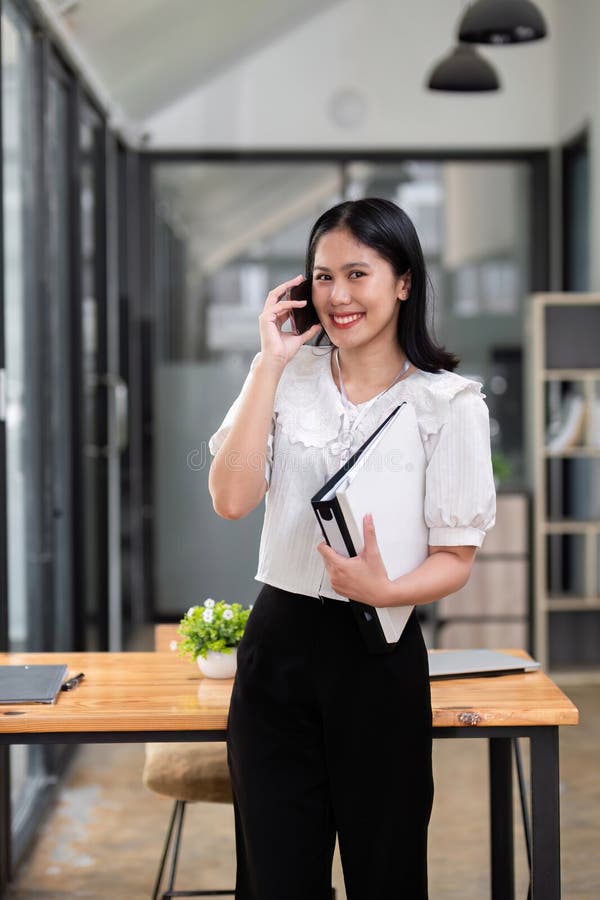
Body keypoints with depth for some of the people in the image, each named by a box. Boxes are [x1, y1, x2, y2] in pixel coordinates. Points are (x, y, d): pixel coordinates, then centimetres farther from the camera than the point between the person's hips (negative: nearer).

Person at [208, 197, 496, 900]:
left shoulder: (450, 403, -4)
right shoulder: (288, 376, 4)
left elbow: (455, 557, -4)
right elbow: (231, 498, -9)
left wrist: (386, 591, -25)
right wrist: (269, 363, -9)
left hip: (378, 653, -2)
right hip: (276, 642, 2)